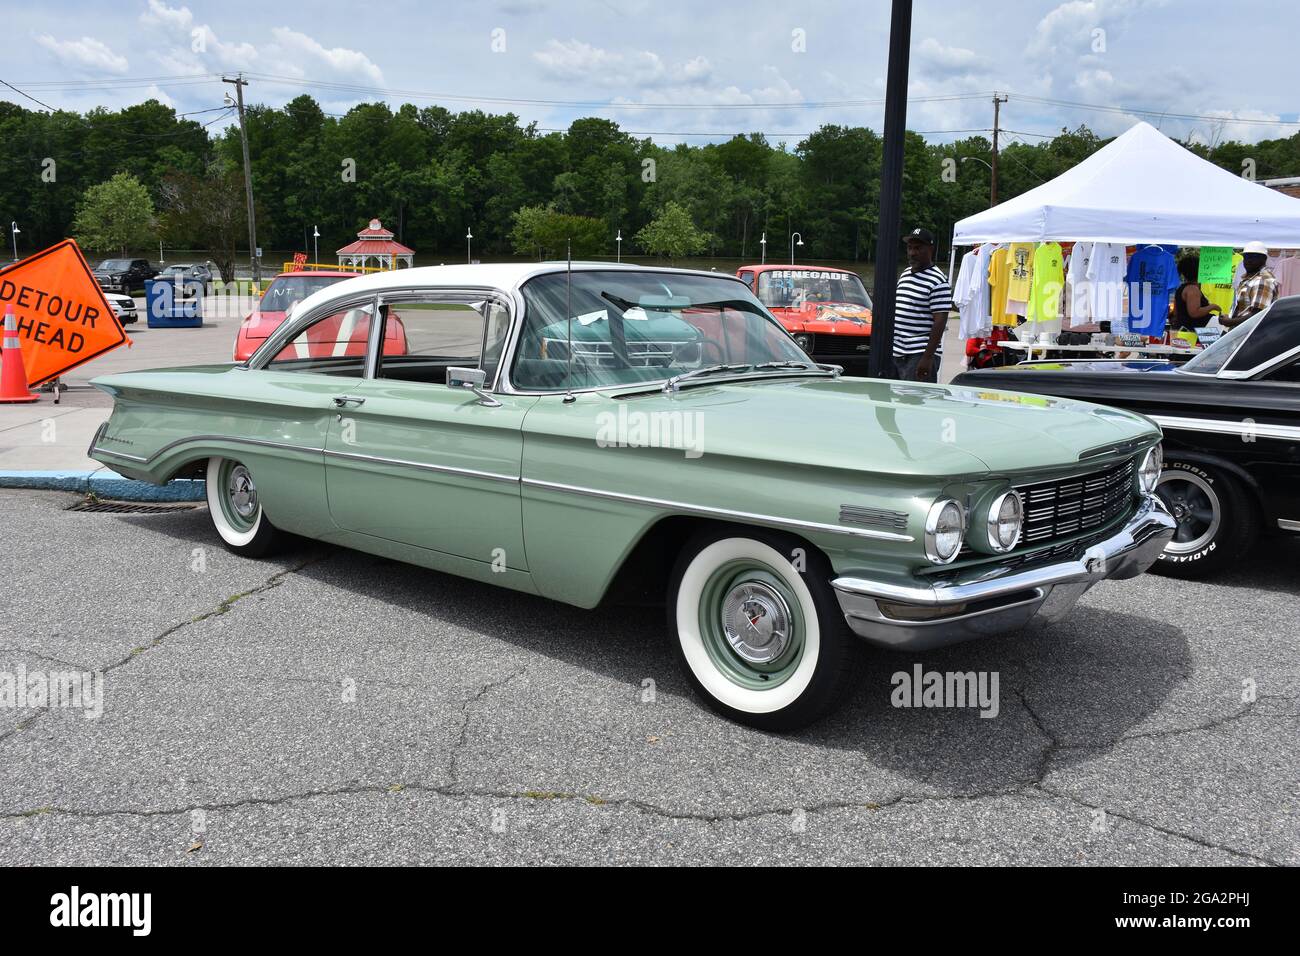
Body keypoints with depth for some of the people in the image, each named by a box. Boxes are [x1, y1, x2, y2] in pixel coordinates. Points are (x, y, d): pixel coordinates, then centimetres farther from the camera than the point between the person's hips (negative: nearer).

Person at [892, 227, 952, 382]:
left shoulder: (938, 281, -10)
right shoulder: (905, 274, 16)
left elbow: (940, 321, -15)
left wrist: (928, 357, -21)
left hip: (920, 356, -8)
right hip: (896, 354, 8)